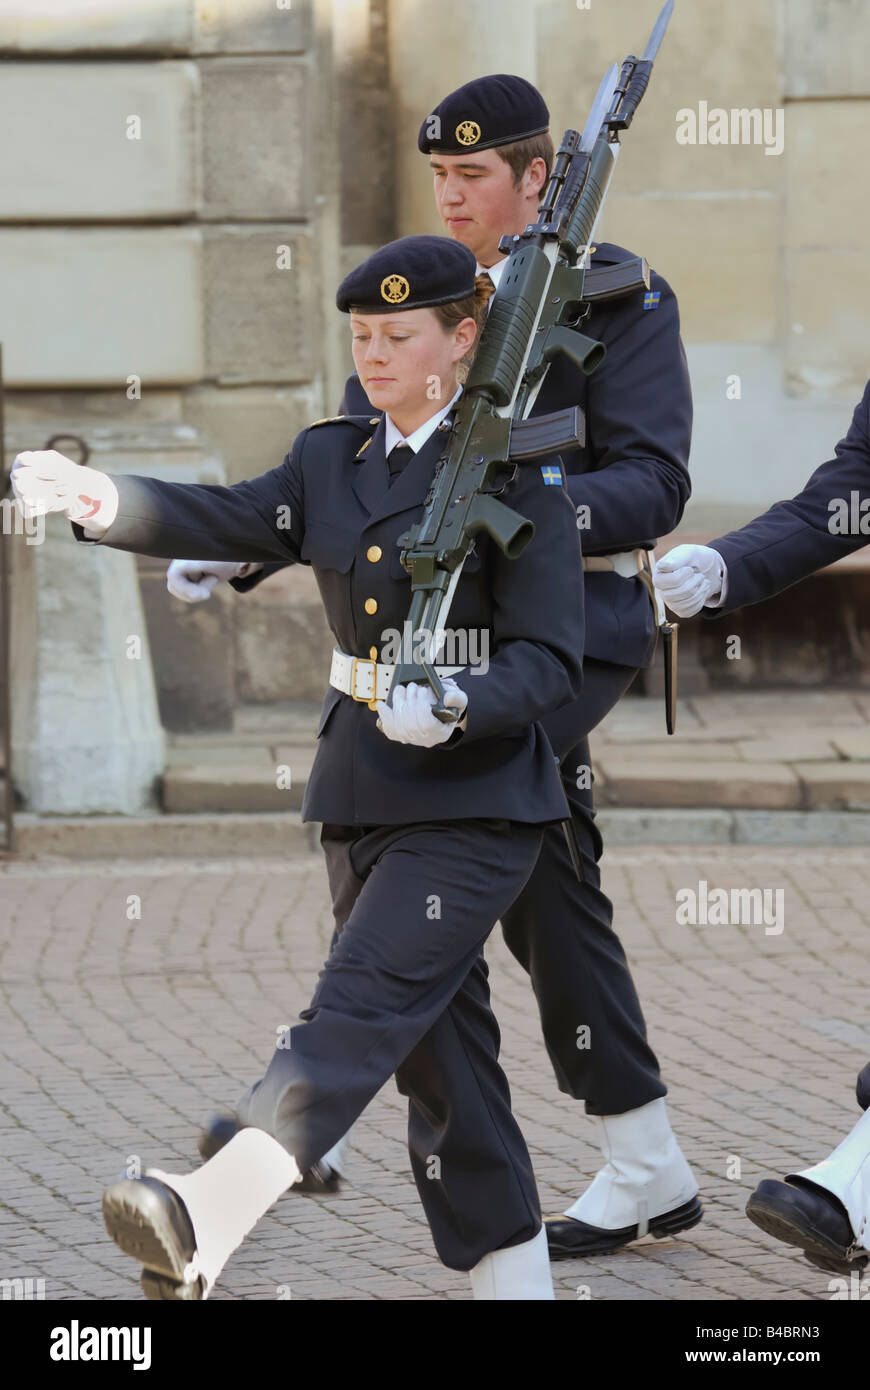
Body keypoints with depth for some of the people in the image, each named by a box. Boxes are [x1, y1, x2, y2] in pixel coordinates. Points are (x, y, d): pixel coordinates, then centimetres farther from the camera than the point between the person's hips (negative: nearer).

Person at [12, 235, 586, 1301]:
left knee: (361, 1005, -19)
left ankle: (207, 1220, -36)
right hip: (362, 791, 8)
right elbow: (229, 522, -4)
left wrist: (453, 706, -29)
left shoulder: (517, 474, -6)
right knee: (433, 1040, 10)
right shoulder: (330, 462, 13)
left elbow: (550, 658, -10)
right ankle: (509, 1271, 17)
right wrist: (97, 500, -22)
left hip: (471, 796, -7)